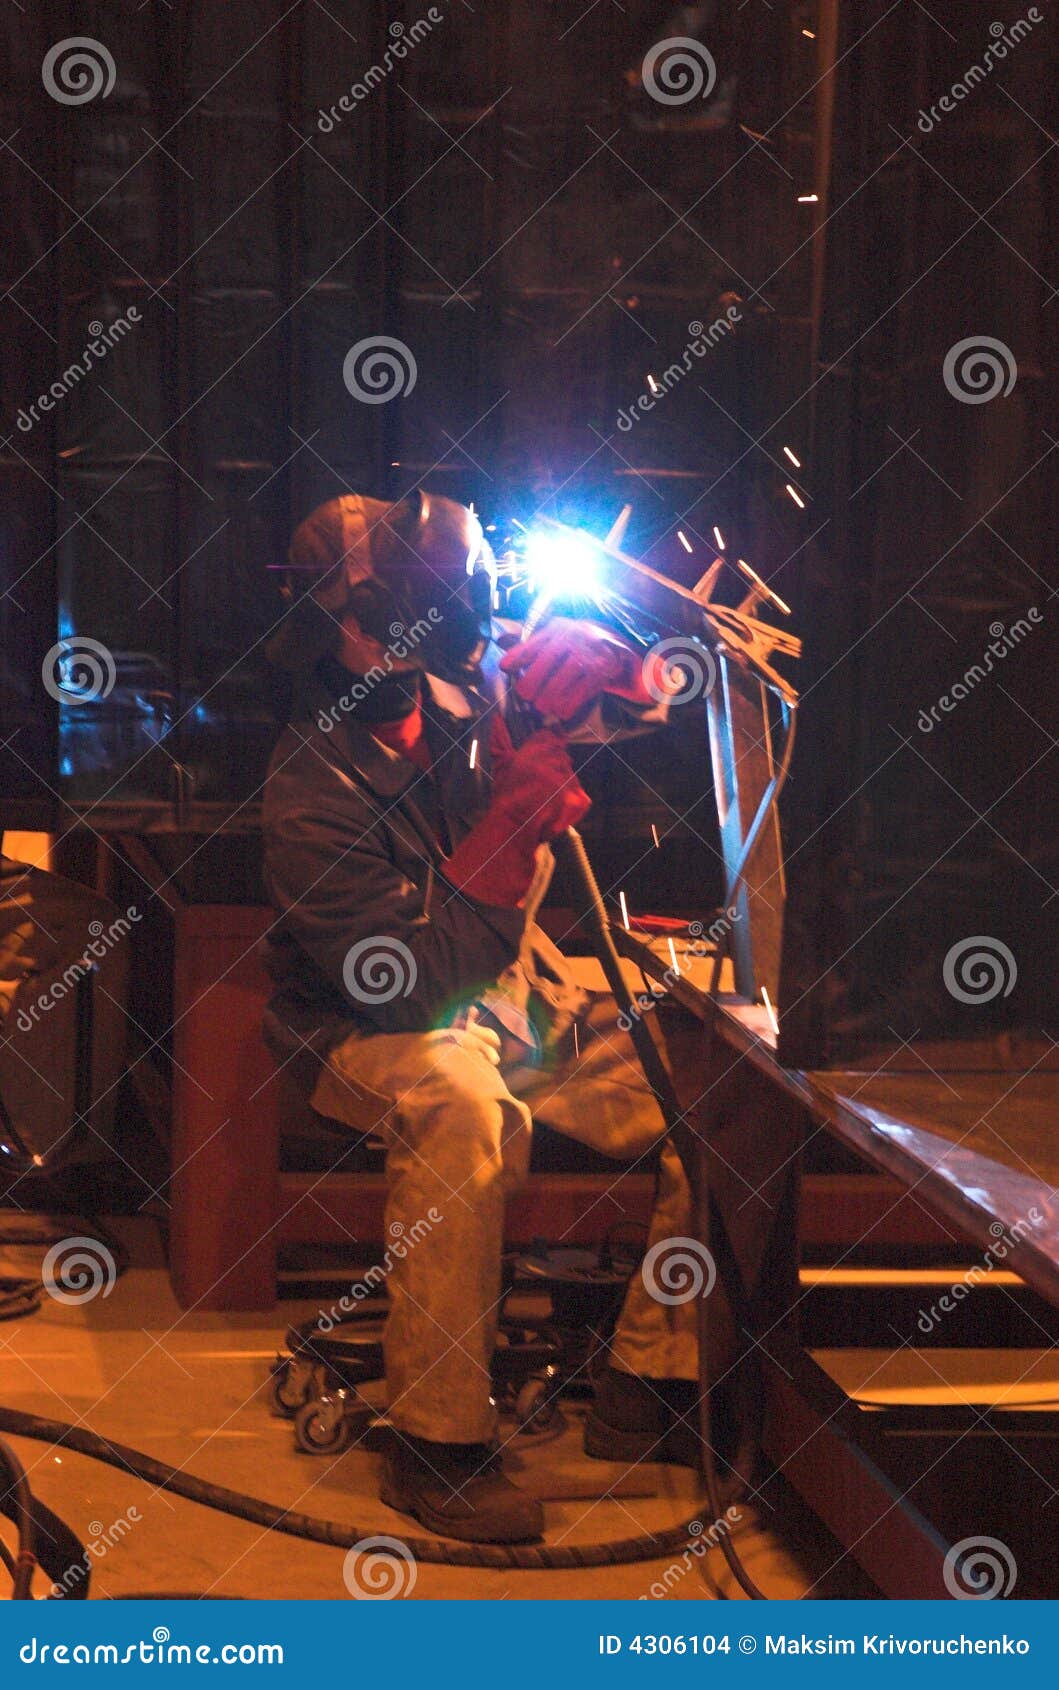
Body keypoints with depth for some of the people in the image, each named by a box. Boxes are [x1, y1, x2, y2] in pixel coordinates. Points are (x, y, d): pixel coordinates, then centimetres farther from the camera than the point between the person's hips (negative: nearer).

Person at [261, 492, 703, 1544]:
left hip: (515, 995, 7)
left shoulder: (465, 699, -2)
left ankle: (646, 1395, 0)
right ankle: (440, 1443, -30)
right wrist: (517, 822, -28)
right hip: (381, 1031, -7)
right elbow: (406, 981, -25)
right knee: (464, 1108, -40)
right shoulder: (316, 790, -20)